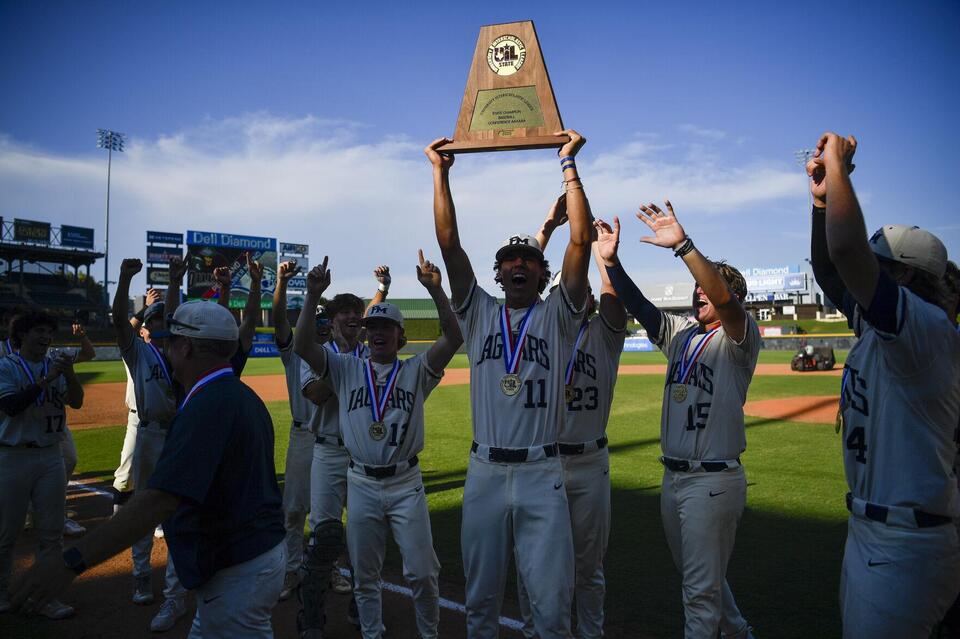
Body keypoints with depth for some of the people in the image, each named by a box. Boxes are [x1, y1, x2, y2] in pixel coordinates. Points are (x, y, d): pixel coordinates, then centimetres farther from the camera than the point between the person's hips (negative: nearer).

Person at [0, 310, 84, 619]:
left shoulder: (55, 366, 8)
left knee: (51, 531, 6)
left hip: (51, 456, 4)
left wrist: (69, 374, -19)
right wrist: (46, 381, -23)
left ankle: (47, 596, 15)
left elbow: (76, 401, -3)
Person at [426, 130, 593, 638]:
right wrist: (440, 172, 1)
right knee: (480, 595, 15)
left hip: (542, 473, -2)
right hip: (485, 471, 2)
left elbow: (581, 241, -6)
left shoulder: (557, 317, 4)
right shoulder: (479, 314, 8)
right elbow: (449, 244, 1)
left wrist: (568, 165, -5)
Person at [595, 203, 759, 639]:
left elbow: (724, 301, -29)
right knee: (697, 576, 24)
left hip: (714, 479, -8)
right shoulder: (680, 333, 10)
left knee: (701, 588, 1)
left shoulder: (738, 338, -8)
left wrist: (683, 245, -39)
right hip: (673, 476, 8)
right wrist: (610, 260, -17)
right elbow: (638, 306, -2)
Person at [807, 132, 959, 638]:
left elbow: (847, 251, -31)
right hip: (868, 530, 10)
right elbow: (830, 266, 15)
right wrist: (824, 195, 4)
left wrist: (838, 167, -18)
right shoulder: (879, 327, 8)